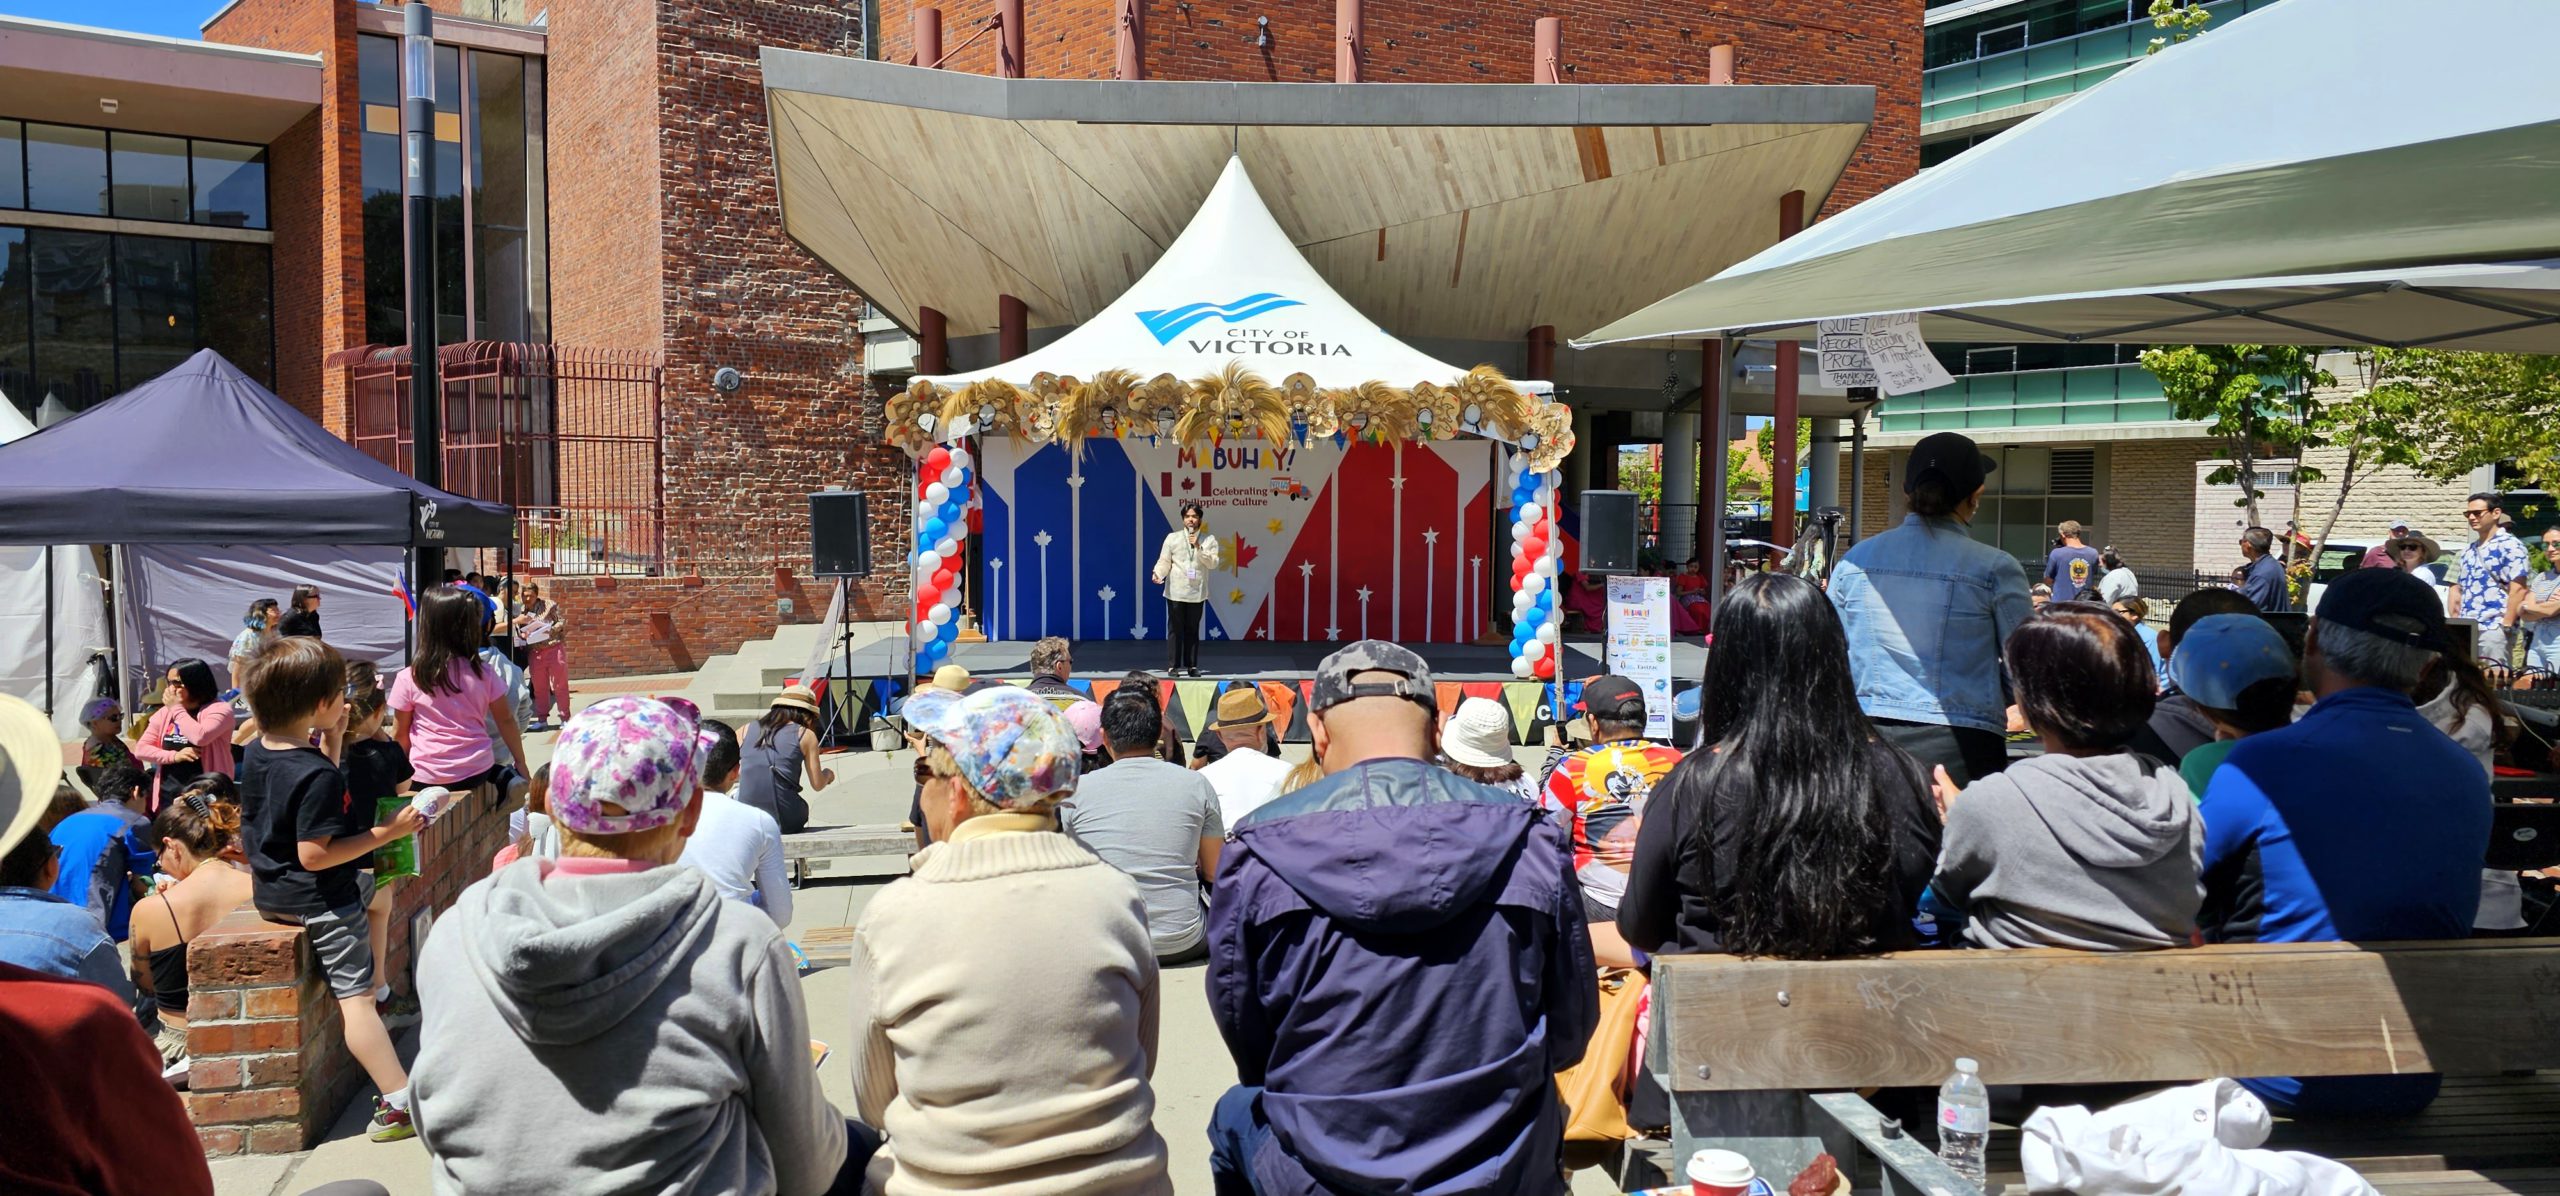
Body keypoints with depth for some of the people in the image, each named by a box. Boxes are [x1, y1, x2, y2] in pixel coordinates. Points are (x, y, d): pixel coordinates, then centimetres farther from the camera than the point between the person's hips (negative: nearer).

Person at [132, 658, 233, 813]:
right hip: (168, 796, 6)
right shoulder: (164, 712, 12)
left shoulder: (219, 709, -7)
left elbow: (200, 737, -24)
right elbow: (141, 748, 10)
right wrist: (173, 755, -8)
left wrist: (177, 708, -9)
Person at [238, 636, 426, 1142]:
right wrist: (386, 833, -23)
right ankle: (399, 1104, -10)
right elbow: (314, 853, -27)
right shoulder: (318, 774, -26)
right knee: (355, 996, -9)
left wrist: (332, 740, 9)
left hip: (268, 889, 9)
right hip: (319, 902, -9)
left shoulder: (255, 751, 1)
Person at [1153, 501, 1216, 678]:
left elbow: (1213, 563, -5)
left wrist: (1198, 547, -15)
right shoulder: (1172, 537, 3)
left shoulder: (1209, 540, 5)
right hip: (1175, 592, -1)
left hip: (1197, 593, 1)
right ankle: (1173, 666, 6)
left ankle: (1192, 666, 15)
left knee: (1192, 630, 8)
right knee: (1175, 630, 1)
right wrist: (1158, 574, -19)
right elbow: (1164, 561, 0)